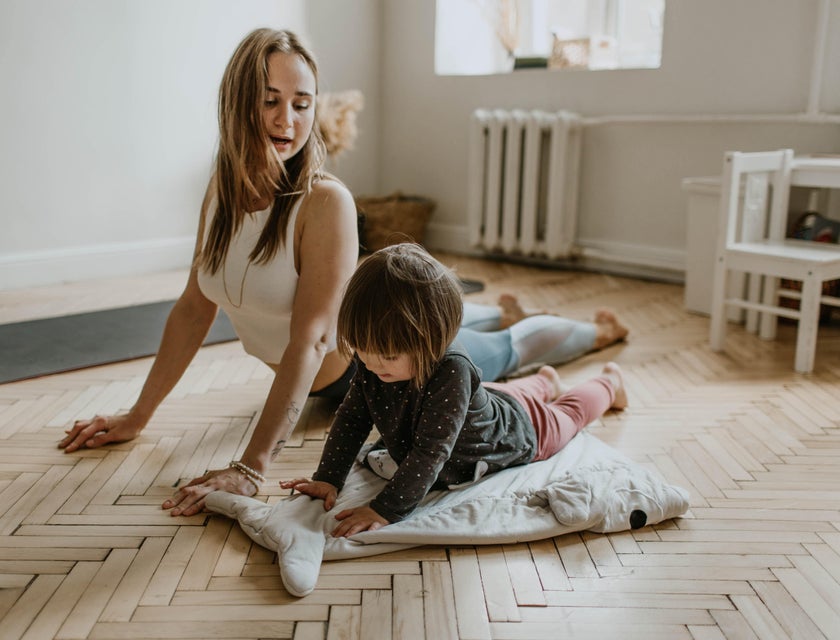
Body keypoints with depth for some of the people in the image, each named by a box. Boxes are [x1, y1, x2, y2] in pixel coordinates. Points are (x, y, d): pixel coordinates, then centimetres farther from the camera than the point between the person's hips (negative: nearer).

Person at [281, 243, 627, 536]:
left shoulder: (451, 371, -50)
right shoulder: (373, 359, -30)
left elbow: (430, 453, -49)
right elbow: (351, 418, -20)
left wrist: (386, 510, -52)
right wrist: (327, 479, -27)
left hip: (517, 430, -4)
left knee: (565, 415, 28)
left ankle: (608, 382, 57)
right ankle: (544, 382, 67)